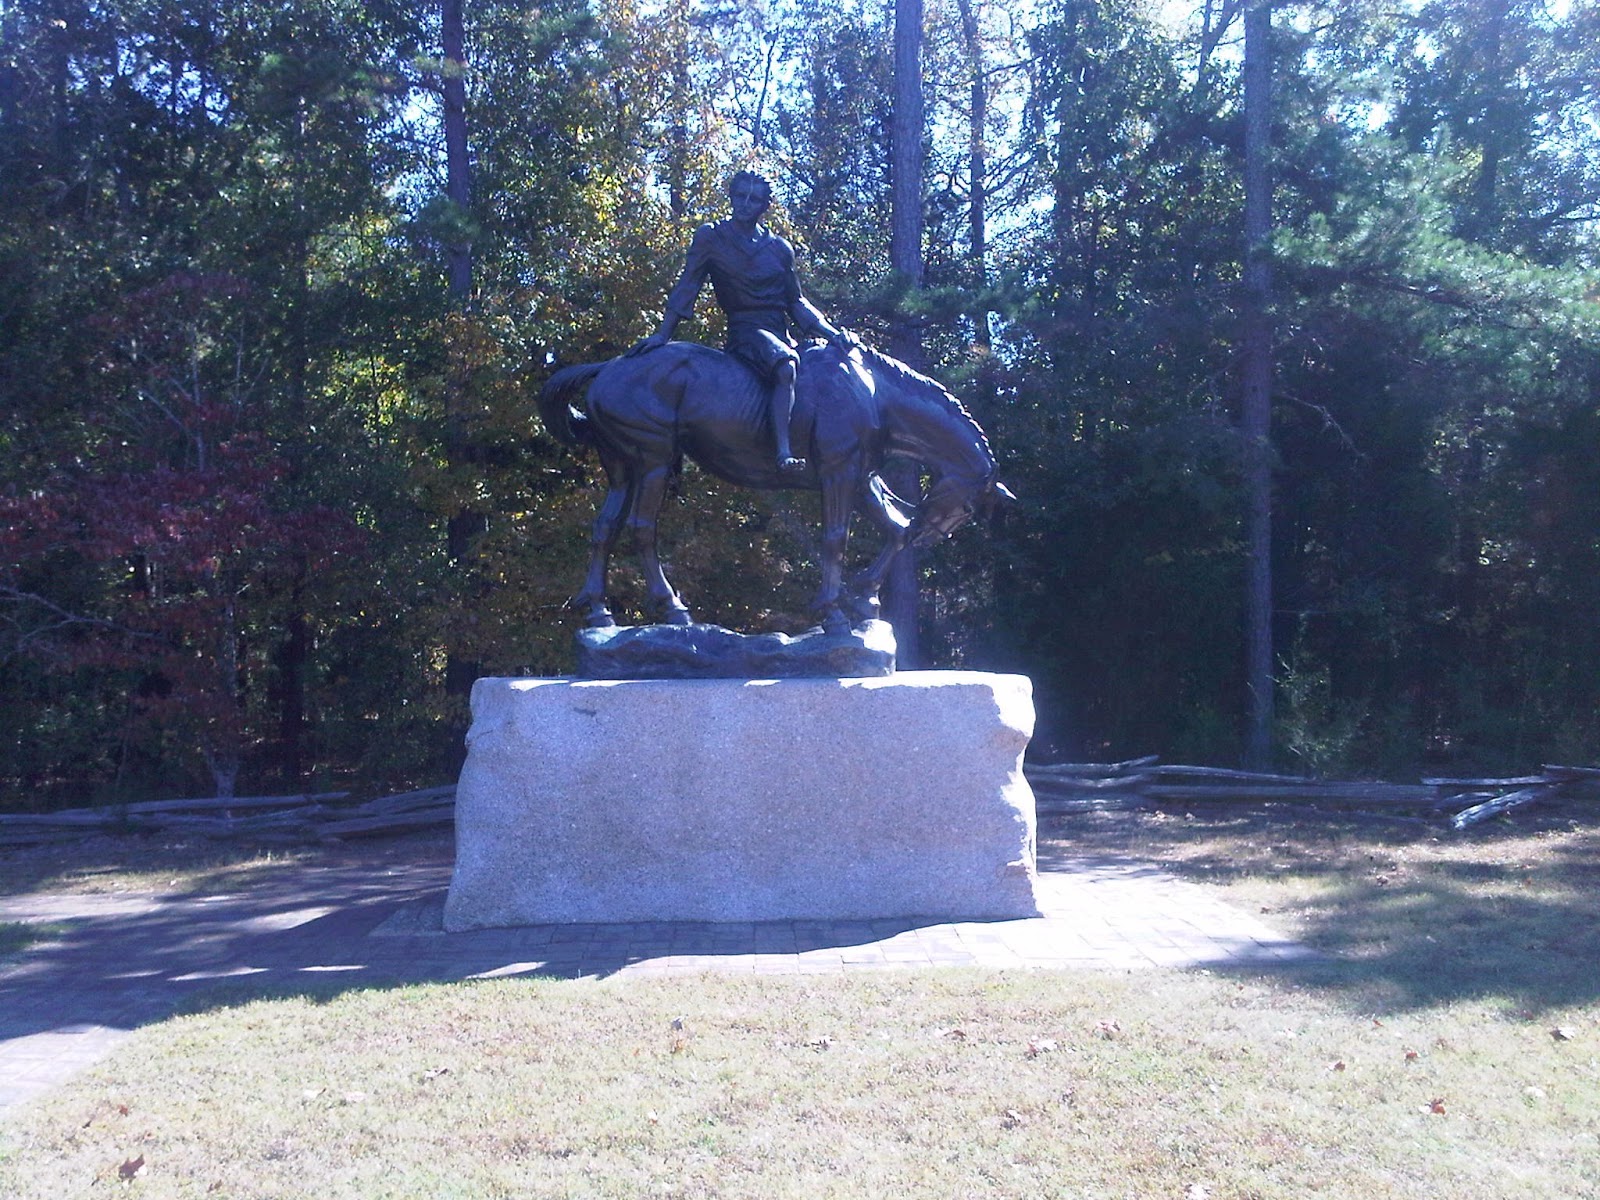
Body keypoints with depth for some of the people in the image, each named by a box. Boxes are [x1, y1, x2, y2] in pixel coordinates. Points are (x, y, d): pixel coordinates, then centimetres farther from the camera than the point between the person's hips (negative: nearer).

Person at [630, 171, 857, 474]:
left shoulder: (780, 249, 15)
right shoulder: (710, 237, 6)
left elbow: (797, 302, 16)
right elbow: (686, 288, 3)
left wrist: (833, 333, 4)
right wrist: (663, 334, -4)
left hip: (782, 333, 6)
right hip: (745, 331, -6)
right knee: (786, 367, -36)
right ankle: (784, 454, -47)